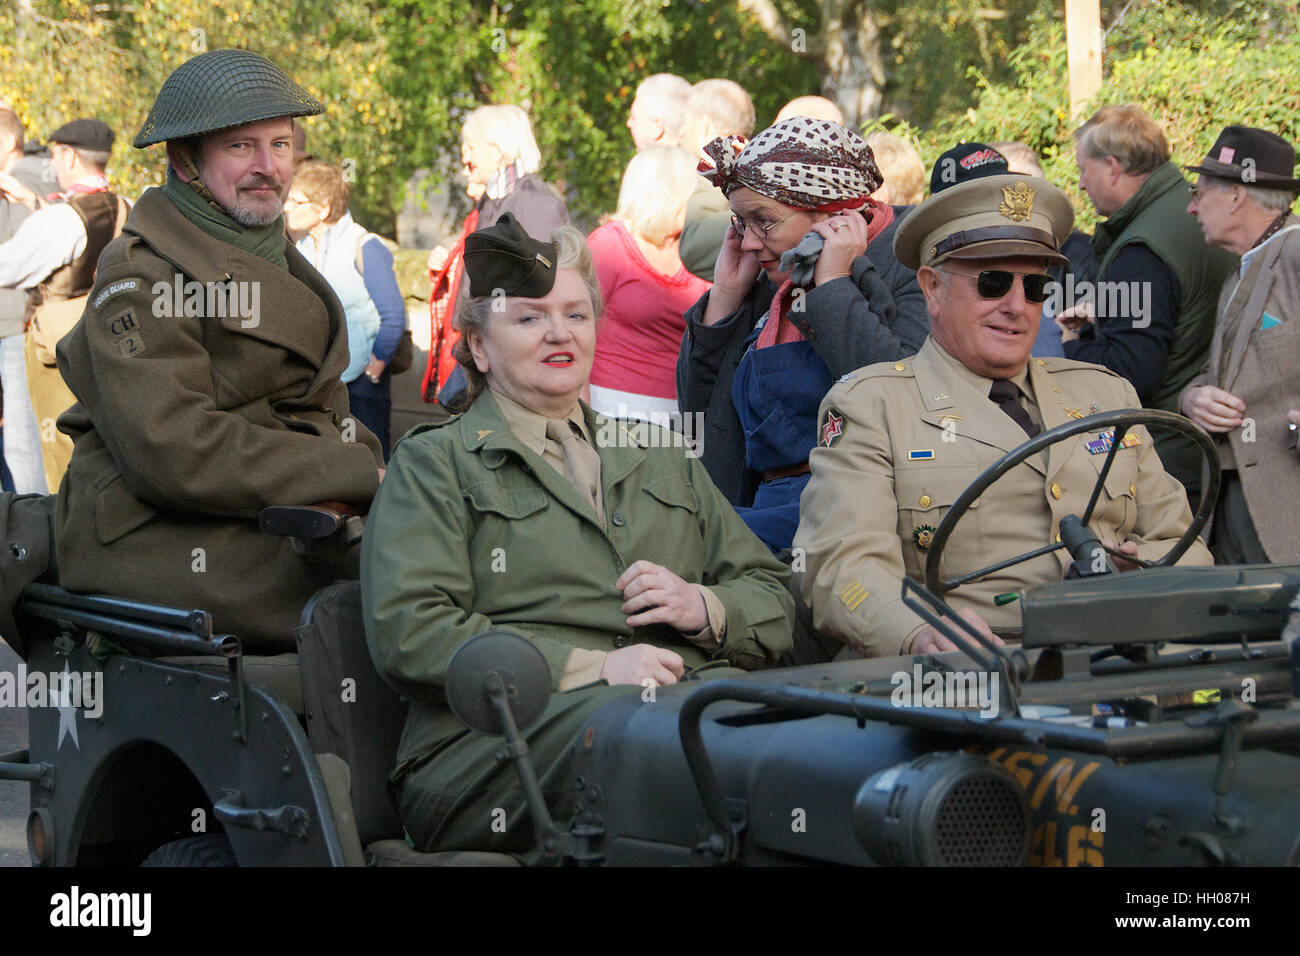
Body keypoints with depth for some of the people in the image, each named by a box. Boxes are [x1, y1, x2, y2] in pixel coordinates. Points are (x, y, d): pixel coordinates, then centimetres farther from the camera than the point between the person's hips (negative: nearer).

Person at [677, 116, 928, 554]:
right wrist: (726, 293, 12)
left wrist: (834, 284, -10)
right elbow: (697, 408, 20)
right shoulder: (772, 286, 19)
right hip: (768, 508, 7)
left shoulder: (907, 268, -2)